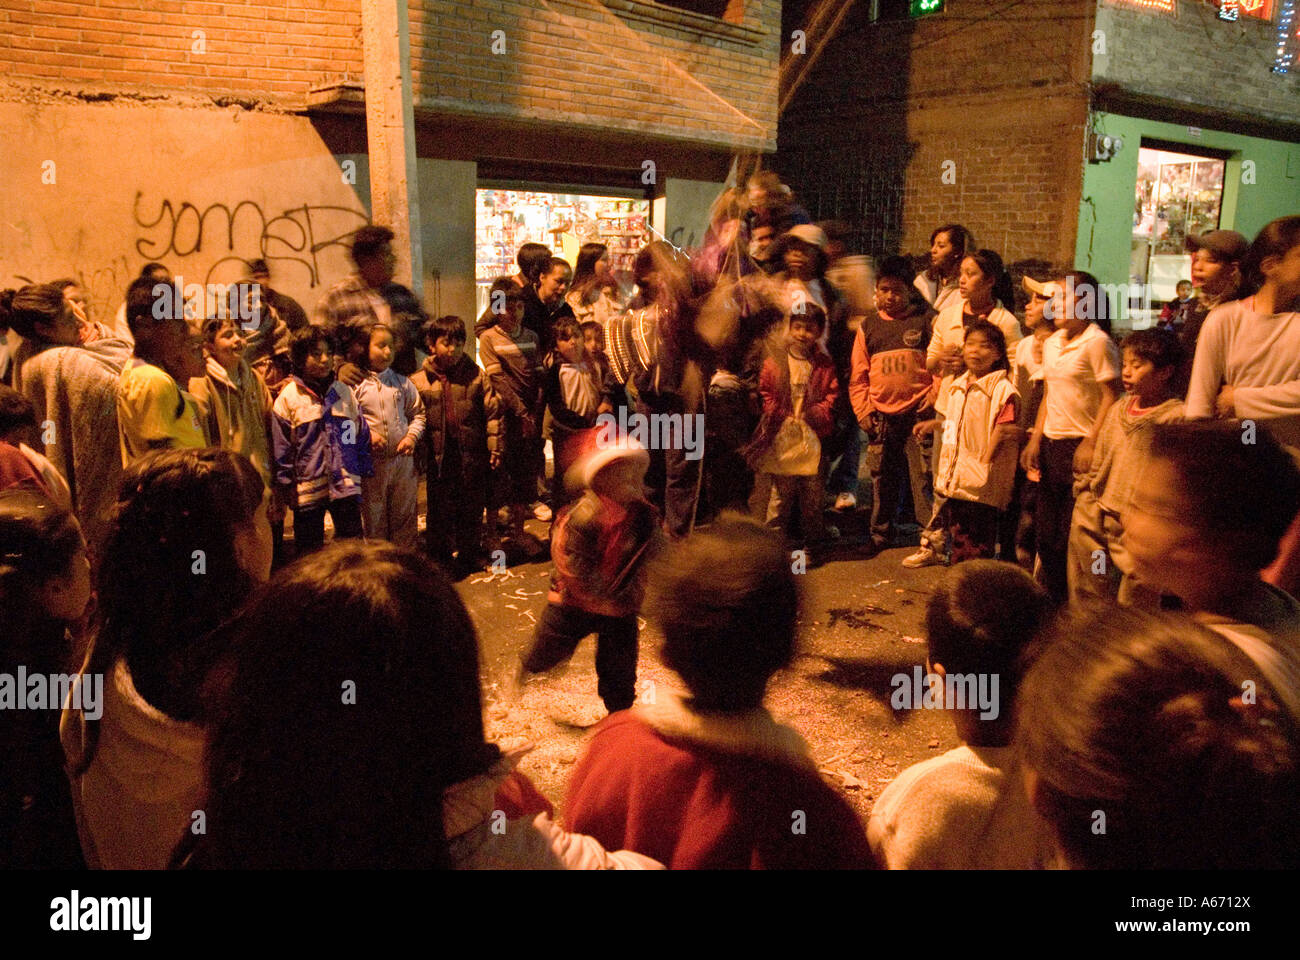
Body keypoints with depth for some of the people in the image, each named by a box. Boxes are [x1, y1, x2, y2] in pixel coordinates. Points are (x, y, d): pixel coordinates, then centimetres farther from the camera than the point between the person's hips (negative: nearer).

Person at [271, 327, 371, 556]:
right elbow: (280, 447, -1)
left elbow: (361, 434, 11)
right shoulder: (288, 397, -4)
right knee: (309, 552, 10)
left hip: (346, 485, 2)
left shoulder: (344, 391, 5)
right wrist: (286, 485, -3)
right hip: (307, 487, -2)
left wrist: (364, 472, 8)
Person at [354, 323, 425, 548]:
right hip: (372, 460, -3)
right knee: (373, 515, 7)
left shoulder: (402, 382, 9)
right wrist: (366, 435, -15)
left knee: (405, 514, 9)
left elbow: (418, 413, 14)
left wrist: (412, 436, -3)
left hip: (403, 458, 3)